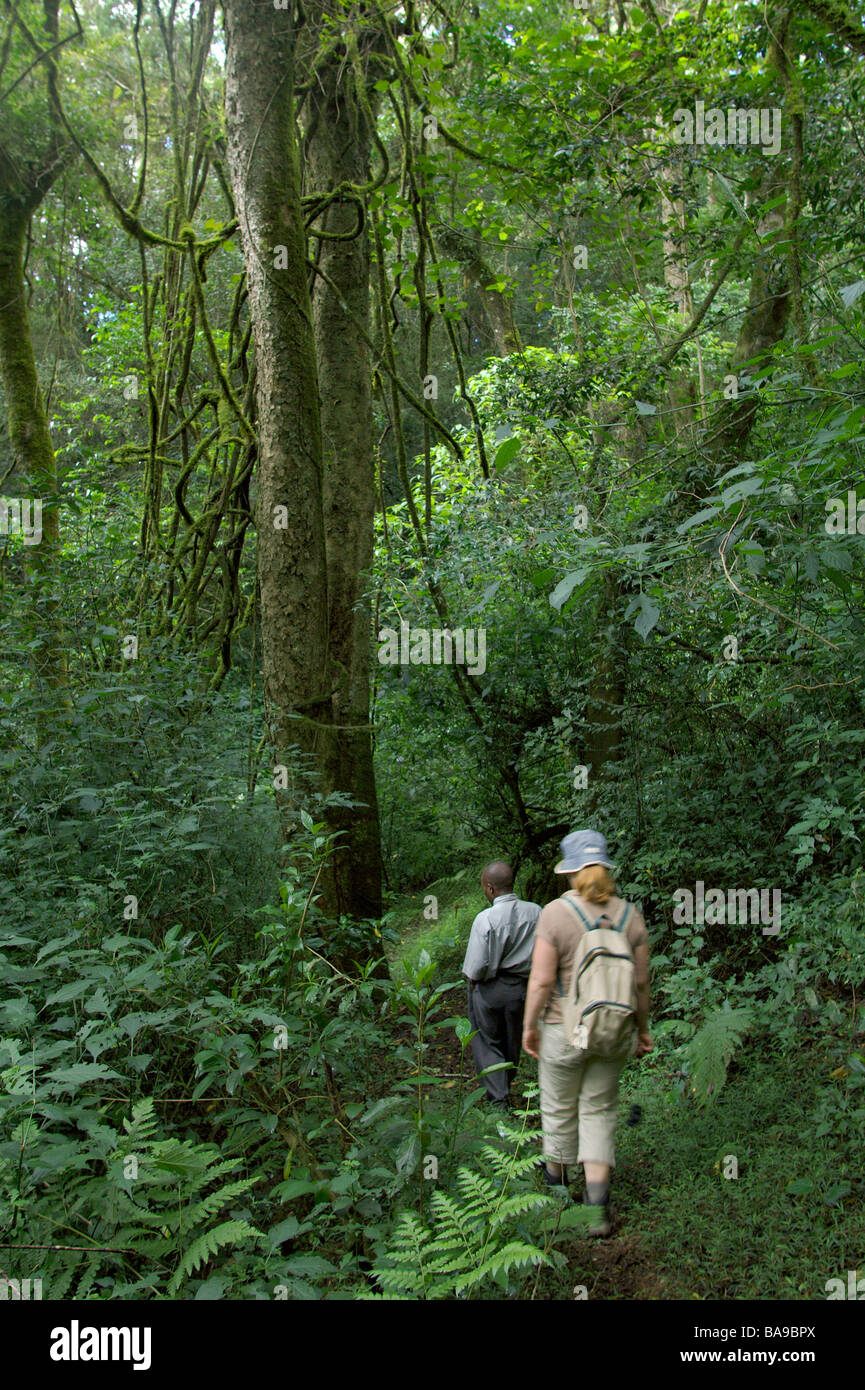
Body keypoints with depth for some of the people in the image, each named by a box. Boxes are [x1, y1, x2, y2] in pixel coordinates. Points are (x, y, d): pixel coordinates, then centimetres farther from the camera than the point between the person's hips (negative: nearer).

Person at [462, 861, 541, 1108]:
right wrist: (528, 973, 11)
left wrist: (472, 980, 3)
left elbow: (477, 965, -18)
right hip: (524, 987, 5)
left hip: (490, 989, -4)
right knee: (512, 1044, 21)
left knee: (487, 1044, 12)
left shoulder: (485, 918, -21)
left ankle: (498, 1099, 7)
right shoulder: (535, 913, -9)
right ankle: (505, 1089, 37)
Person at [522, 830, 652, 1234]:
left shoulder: (555, 913, -15)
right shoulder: (629, 915, -3)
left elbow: (542, 980, -16)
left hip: (565, 1028, -3)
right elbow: (641, 981, 3)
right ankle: (597, 1207, 7)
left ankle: (555, 1183, 37)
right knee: (599, 1111, 12)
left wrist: (529, 1025, -2)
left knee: (559, 1109, 16)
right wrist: (642, 1028, 16)